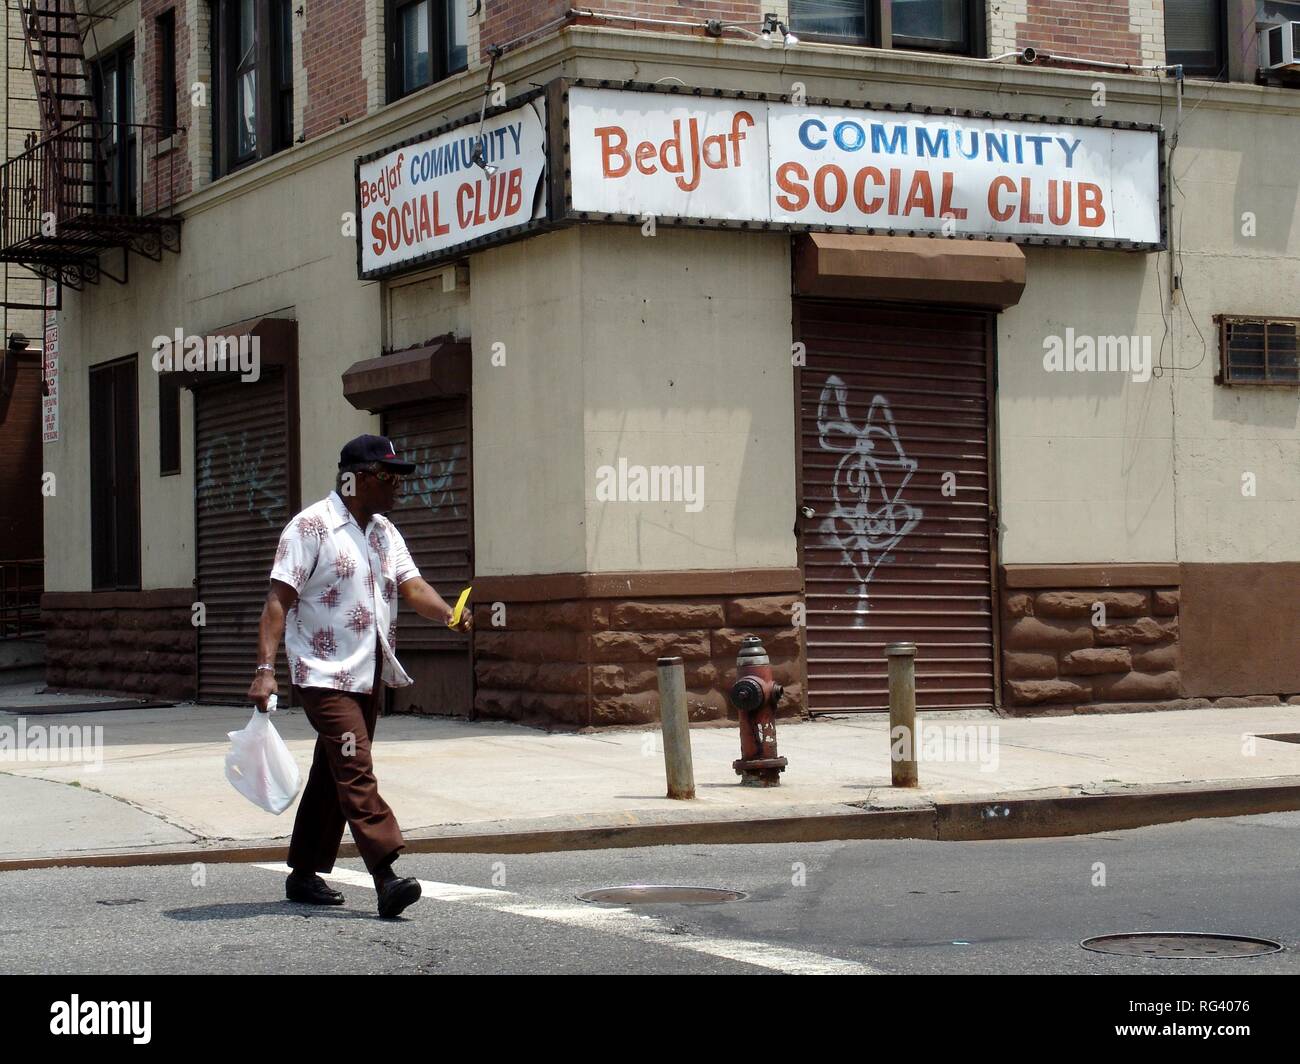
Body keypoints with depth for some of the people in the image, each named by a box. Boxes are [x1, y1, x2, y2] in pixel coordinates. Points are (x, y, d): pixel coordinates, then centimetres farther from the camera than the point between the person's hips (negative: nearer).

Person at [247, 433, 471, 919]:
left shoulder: (384, 531, 14)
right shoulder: (311, 528, -10)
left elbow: (411, 585, 4)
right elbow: (279, 599, -14)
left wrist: (448, 613, -18)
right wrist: (265, 668, -23)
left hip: (369, 676, 8)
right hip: (325, 675, -8)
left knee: (334, 774, 13)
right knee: (355, 773, -16)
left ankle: (305, 875, 22)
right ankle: (387, 878, -23)